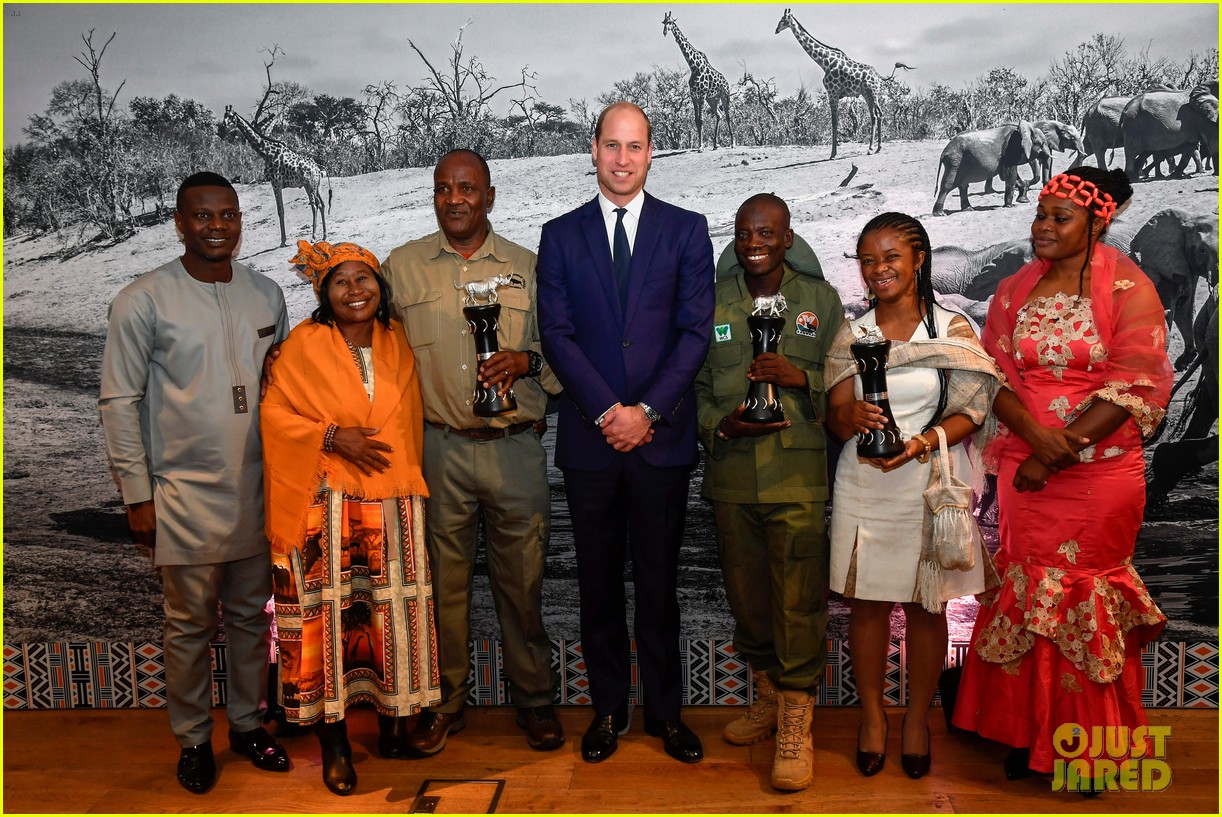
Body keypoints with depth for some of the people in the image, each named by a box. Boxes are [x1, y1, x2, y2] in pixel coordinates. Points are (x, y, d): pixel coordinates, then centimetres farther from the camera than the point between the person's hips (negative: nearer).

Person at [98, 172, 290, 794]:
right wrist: (137, 495, -6)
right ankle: (193, 739, 27)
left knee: (251, 615, 15)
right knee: (190, 625, 8)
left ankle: (247, 724, 32)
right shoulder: (143, 300, -7)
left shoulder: (266, 294, 5)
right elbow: (119, 403, -5)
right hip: (186, 493, -3)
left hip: (259, 489, 4)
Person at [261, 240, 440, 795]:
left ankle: (394, 719, 22)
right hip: (328, 506, -3)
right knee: (330, 614, -2)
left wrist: (407, 474, 11)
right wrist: (332, 437, -12)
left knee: (394, 612, 4)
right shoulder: (305, 344, -2)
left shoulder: (397, 343, 9)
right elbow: (275, 413, -1)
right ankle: (334, 740, 12)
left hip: (394, 501, 3)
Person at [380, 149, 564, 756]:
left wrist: (526, 361, -11)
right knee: (442, 581, 9)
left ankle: (534, 699, 26)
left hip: (515, 449, 0)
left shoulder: (527, 267, 7)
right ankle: (443, 703, 27)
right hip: (438, 448, 0)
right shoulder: (401, 267, 7)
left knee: (522, 582, 7)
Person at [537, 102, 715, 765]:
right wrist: (607, 410, -12)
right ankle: (608, 707, 26)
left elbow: (696, 331, -2)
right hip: (589, 437, 1)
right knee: (598, 582, 10)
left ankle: (665, 710, 23)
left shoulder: (686, 230, 5)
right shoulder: (561, 235, 7)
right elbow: (556, 333, -1)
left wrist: (647, 410, -12)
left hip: (662, 435, -1)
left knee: (659, 582, 8)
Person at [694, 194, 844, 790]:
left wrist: (799, 376, -14)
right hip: (732, 476, 3)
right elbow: (695, 385, 9)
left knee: (799, 600, -5)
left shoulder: (820, 299, 6)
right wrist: (721, 424, -9)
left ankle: (795, 726, 8)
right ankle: (767, 697, 33)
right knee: (745, 595, 13)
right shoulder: (710, 304, 10)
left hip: (799, 477, -2)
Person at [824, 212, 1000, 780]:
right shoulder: (851, 335, 6)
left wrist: (924, 442, -22)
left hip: (930, 484, -1)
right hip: (864, 488, 1)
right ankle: (871, 713, 26)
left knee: (926, 605, 9)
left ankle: (917, 716, 27)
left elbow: (970, 413, -4)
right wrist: (853, 417, -22)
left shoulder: (953, 330, 0)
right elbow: (835, 418, 1)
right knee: (867, 603, 8)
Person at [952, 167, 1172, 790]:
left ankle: (1088, 745, 19)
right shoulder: (1014, 291, 8)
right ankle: (1027, 731, 24)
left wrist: (1056, 455, -15)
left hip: (1101, 475, -3)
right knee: (1026, 593, 8)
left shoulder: (1128, 289, -4)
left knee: (1086, 599, 3)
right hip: (1024, 470, 4)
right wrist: (1034, 432, -16)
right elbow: (994, 374, 3)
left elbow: (1135, 387, -12)